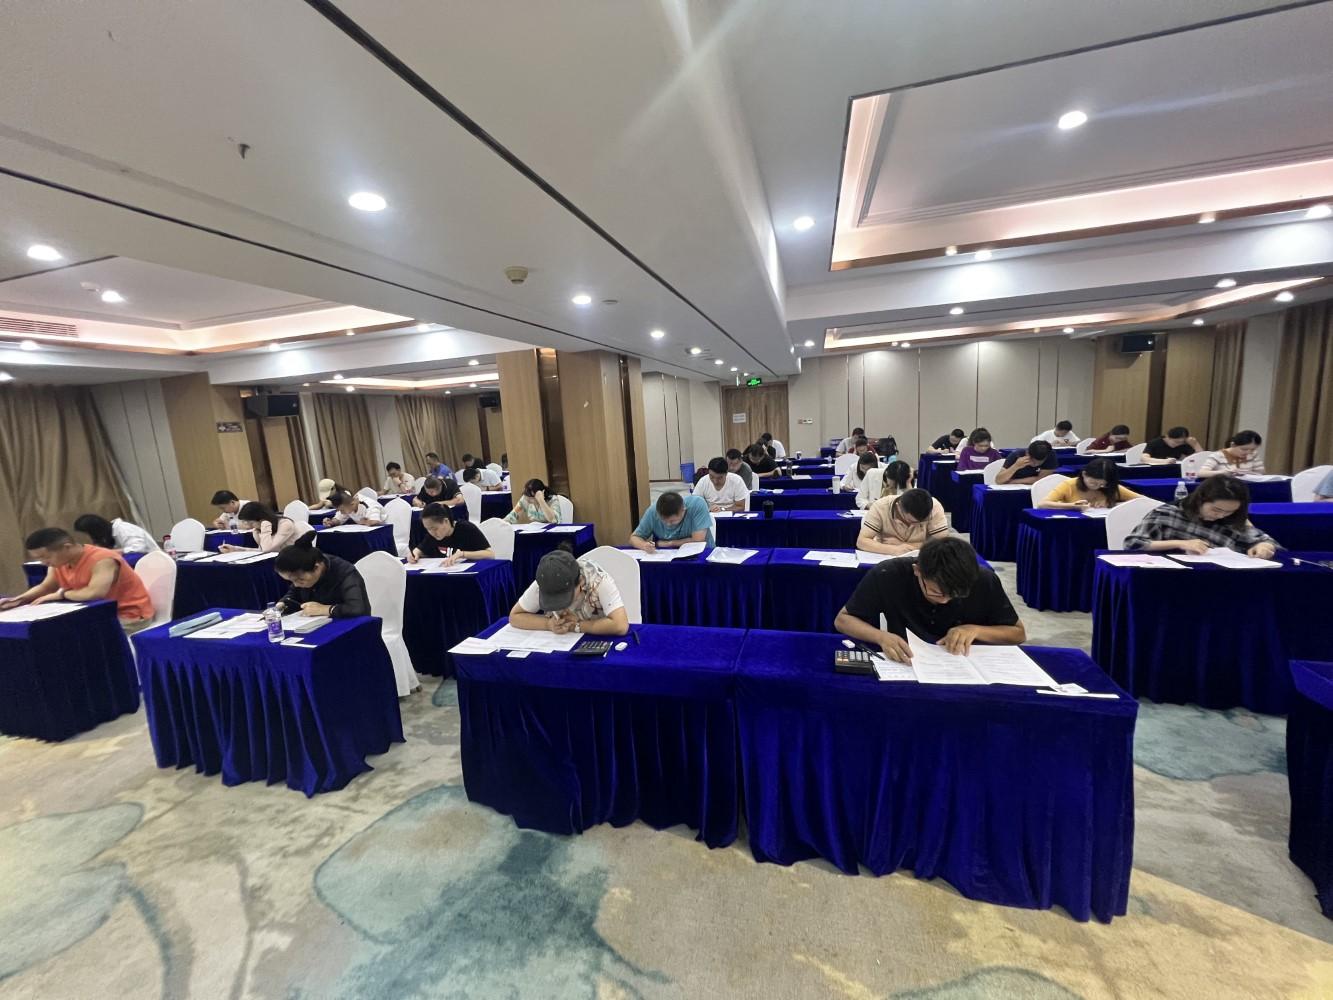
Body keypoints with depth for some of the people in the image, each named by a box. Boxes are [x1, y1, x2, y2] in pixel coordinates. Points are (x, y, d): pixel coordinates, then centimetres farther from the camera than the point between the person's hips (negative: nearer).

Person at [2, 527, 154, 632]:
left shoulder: (102, 559, -27)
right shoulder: (59, 562, 3)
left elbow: (94, 593, -38)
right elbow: (44, 588, 18)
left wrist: (62, 594, -19)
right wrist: (19, 599, -2)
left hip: (130, 617, -9)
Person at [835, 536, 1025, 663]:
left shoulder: (984, 581, -15)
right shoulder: (888, 575, -21)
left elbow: (1018, 633, 1)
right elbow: (842, 619, -13)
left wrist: (976, 630, -18)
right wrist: (881, 637, -30)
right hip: (905, 666, -2)